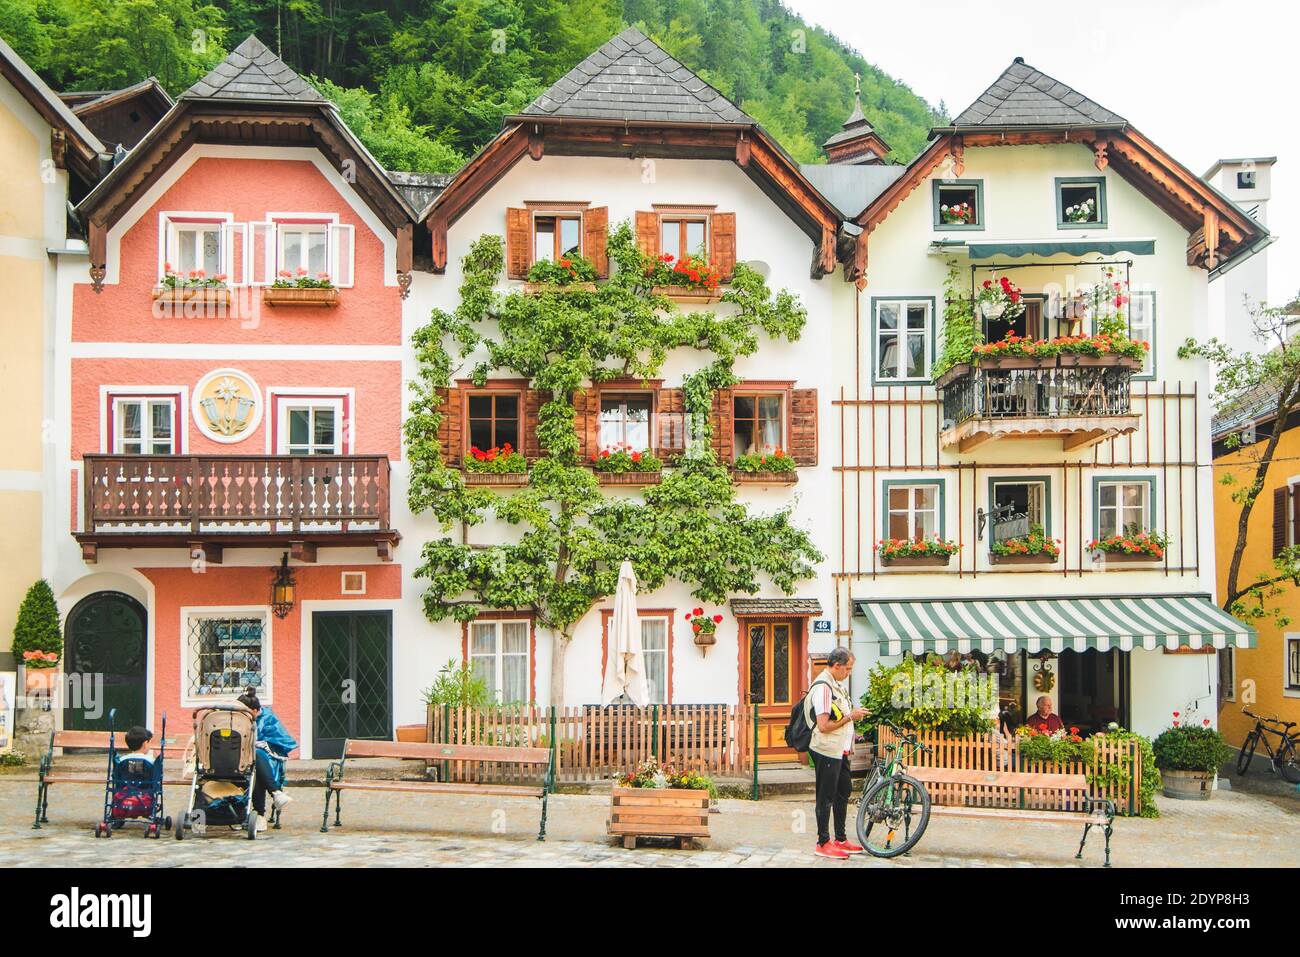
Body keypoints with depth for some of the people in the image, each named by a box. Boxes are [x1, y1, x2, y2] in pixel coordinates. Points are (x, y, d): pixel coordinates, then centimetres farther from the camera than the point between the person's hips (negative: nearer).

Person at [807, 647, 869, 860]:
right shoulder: (823, 687, -20)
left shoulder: (836, 684, 11)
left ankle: (841, 839, 27)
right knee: (826, 797, -1)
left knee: (844, 792, 17)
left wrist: (854, 713, 10)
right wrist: (851, 717, -19)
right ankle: (823, 843, 8)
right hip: (827, 751, -10)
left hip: (839, 750, 10)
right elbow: (823, 725, -25)